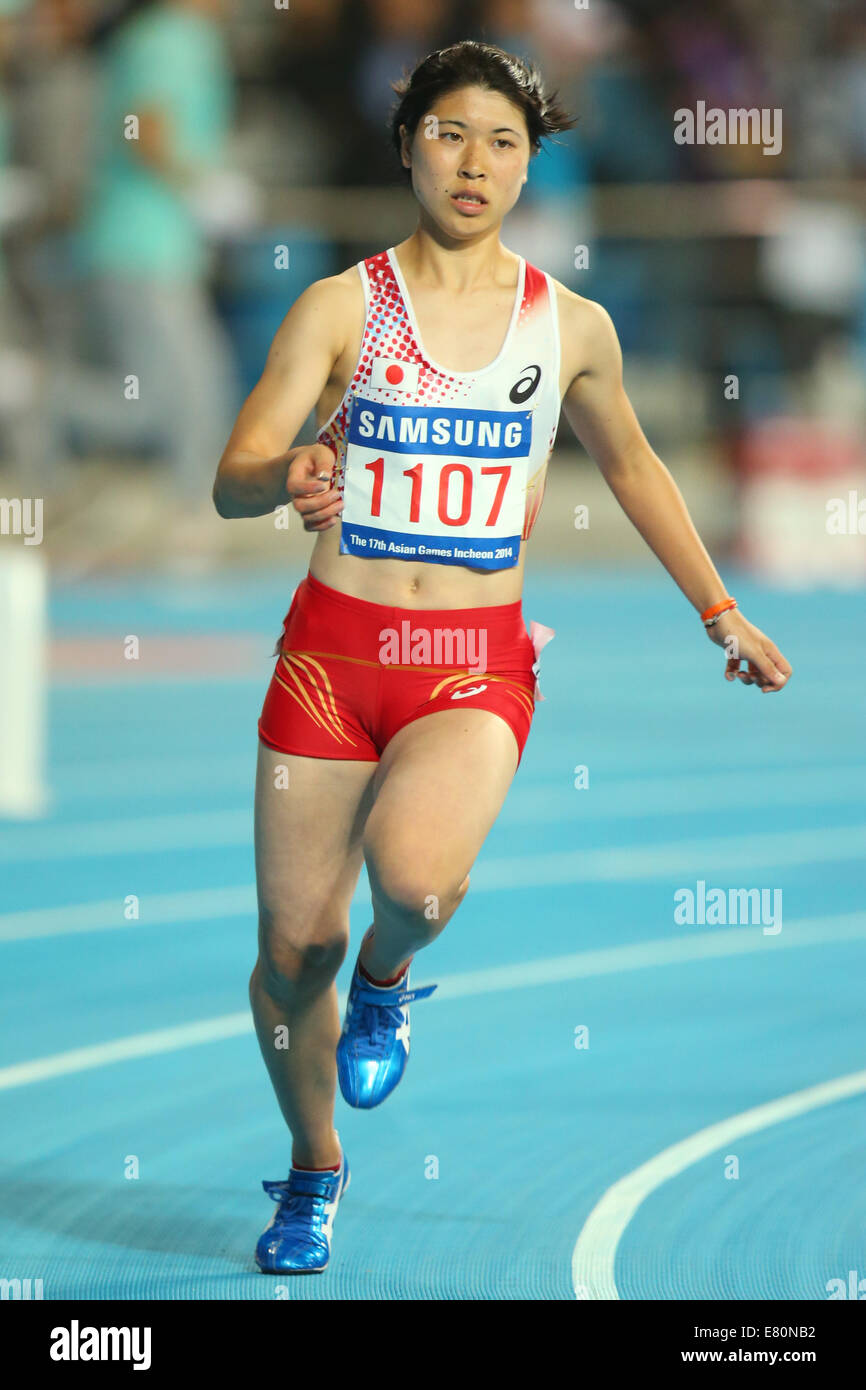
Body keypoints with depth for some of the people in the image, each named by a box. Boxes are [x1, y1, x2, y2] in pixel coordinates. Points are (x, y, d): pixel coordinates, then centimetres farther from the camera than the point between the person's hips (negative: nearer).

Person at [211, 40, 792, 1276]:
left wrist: (720, 612, 23)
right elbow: (230, 481, -10)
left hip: (476, 665, 0)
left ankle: (387, 977, 7)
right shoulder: (342, 309, -2)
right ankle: (315, 1170, 32)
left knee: (416, 881, -31)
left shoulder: (572, 328, 4)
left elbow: (629, 463, 22)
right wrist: (287, 479, -33)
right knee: (294, 948, 3)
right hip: (332, 651, 0)